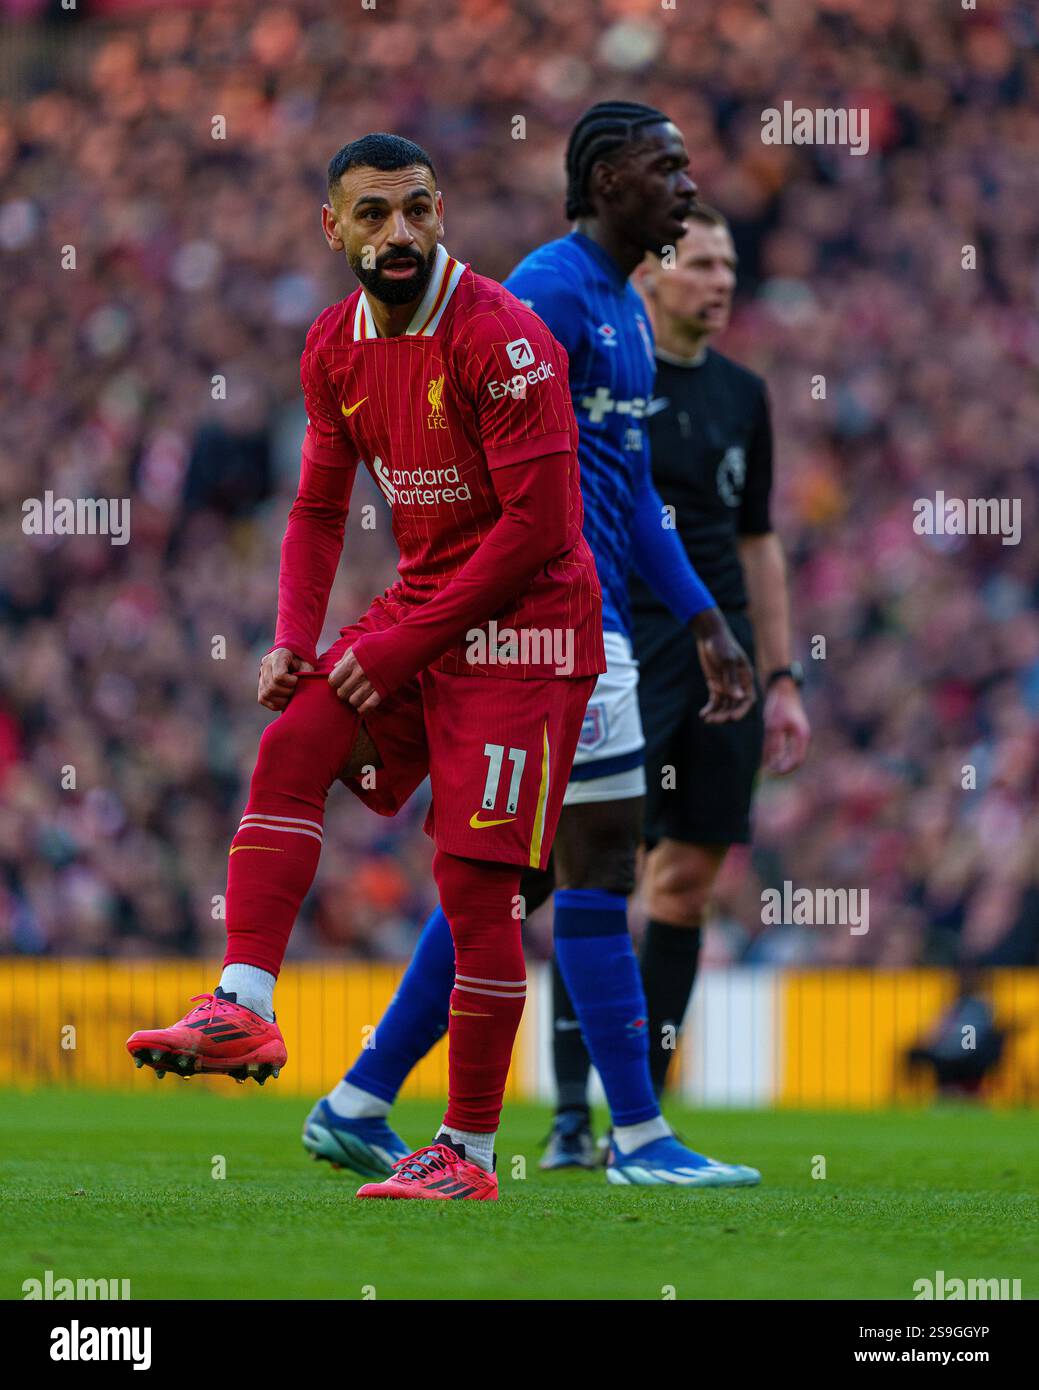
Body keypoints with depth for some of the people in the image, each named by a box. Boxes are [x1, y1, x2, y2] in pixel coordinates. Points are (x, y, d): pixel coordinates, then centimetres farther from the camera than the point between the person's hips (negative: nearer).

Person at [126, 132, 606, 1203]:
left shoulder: (501, 340, -19)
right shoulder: (335, 349, 5)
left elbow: (538, 528, -20)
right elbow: (320, 507, 16)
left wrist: (402, 646, -18)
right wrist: (294, 640, -2)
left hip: (523, 627, -7)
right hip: (419, 602, 7)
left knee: (474, 876, -9)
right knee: (291, 746, -14)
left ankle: (467, 1152, -2)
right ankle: (243, 1008, -18)